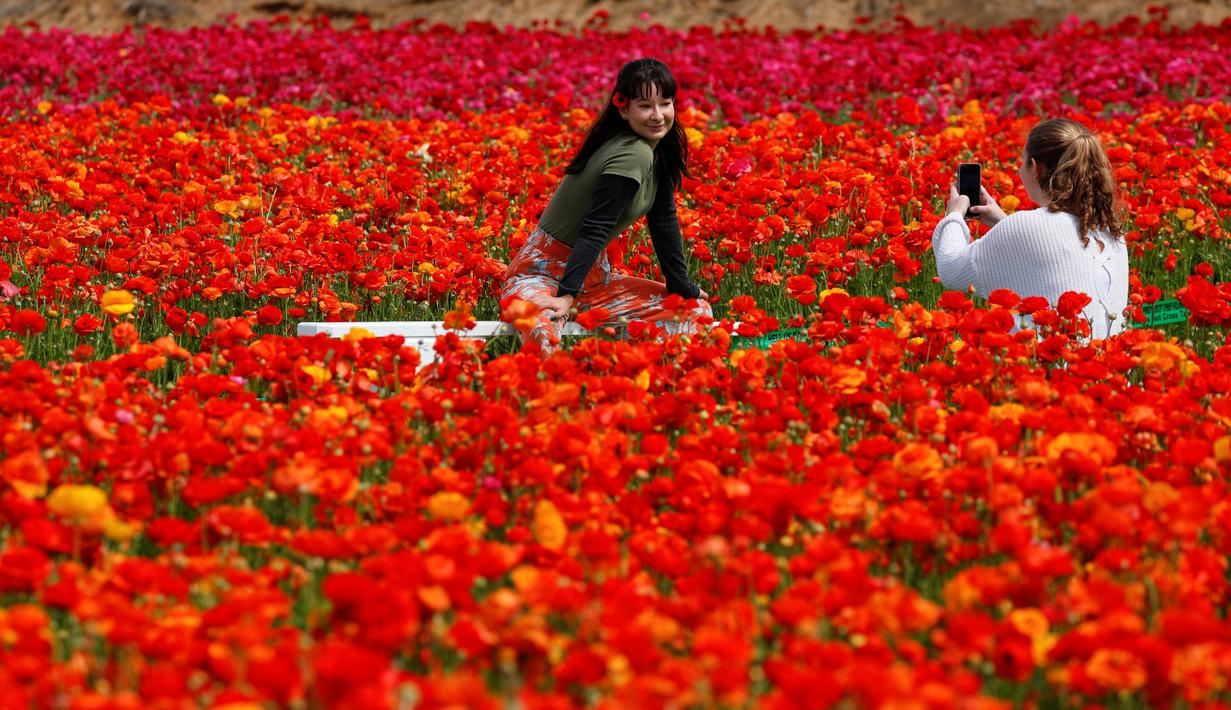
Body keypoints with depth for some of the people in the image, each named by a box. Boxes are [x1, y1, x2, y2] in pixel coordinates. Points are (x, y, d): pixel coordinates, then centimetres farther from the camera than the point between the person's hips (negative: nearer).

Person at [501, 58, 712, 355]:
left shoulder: (659, 150, 4)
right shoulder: (633, 156, -24)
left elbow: (664, 221, 12)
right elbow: (594, 229, -28)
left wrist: (683, 287, 16)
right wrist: (566, 296, -33)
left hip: (592, 273, 10)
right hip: (545, 272, -10)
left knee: (696, 309, 4)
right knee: (541, 334, -43)